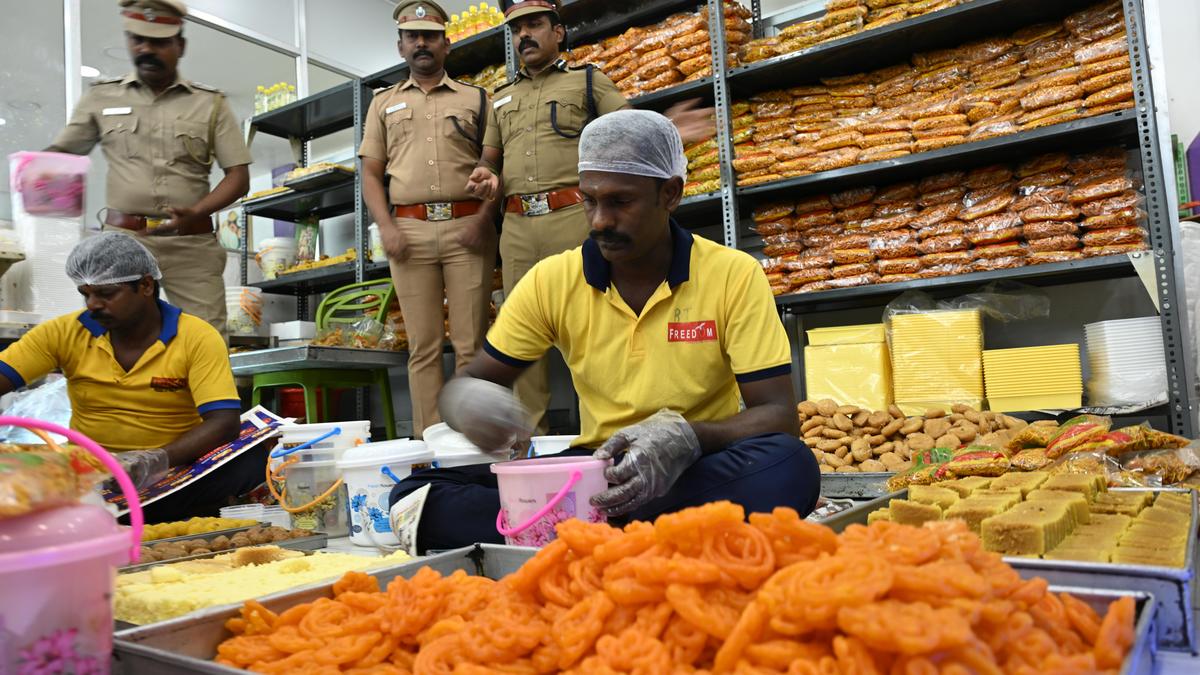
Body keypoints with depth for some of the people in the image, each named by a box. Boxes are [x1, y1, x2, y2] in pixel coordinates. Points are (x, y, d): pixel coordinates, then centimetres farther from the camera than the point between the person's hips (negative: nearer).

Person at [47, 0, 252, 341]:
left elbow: (239, 176, 3)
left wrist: (196, 213, -13)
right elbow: (60, 152, 19)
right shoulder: (101, 96, 12)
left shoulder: (211, 104, 7)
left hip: (191, 242, -1)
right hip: (123, 238, 2)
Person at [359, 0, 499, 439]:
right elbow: (371, 173, 14)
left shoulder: (475, 99, 14)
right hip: (409, 231, 2)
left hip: (467, 227, -1)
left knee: (471, 342, -4)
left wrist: (484, 218, -8)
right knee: (423, 344, 2)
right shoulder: (384, 103, 19)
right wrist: (386, 227, -1)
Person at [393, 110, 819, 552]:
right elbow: (467, 384, 4)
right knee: (417, 495, -16)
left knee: (788, 467, -35)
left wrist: (687, 436, -30)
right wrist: (466, 399, -22)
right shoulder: (552, 280, -1)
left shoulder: (734, 276, -8)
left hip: (698, 475, -1)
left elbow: (778, 417, -10)